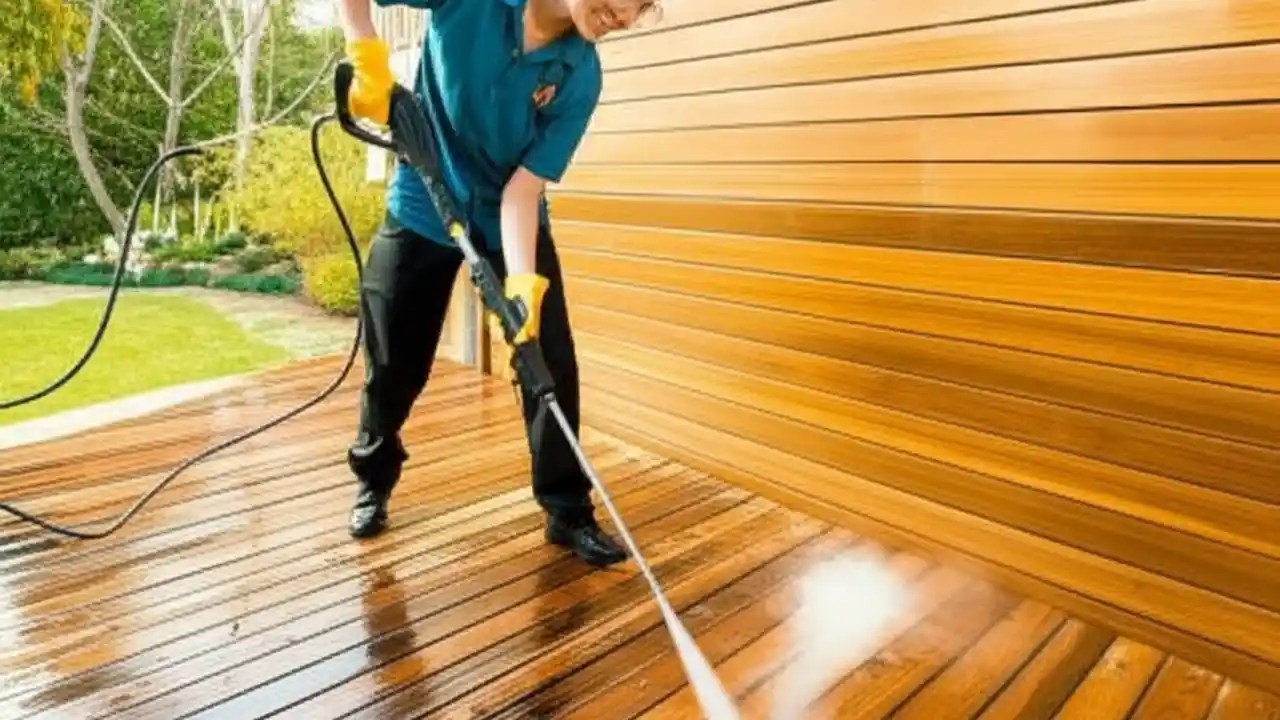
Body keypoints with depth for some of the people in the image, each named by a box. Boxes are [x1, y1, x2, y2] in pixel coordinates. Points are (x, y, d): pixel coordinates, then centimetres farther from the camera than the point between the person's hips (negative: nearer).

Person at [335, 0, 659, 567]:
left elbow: (524, 187, -21)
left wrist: (523, 283, -33)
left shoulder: (579, 75, -16)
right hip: (421, 209, -1)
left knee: (552, 366, -6)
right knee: (393, 366, 8)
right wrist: (367, 53, -26)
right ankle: (372, 482, 35)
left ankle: (568, 511, 10)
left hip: (511, 220, 1)